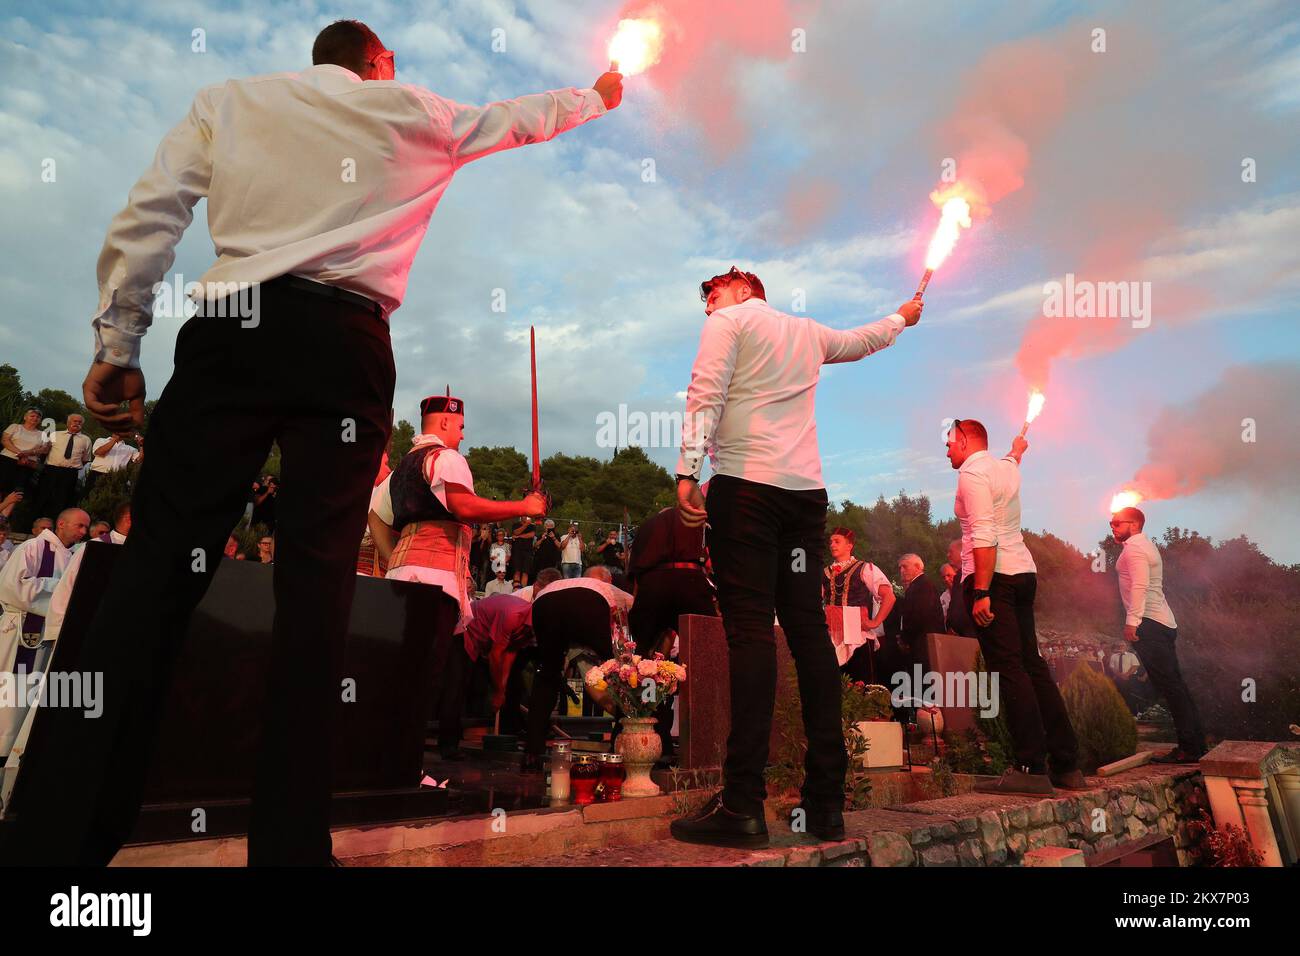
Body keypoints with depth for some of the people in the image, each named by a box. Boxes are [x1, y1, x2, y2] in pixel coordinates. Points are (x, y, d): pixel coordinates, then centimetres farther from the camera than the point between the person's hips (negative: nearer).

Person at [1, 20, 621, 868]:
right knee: (318, 576, -1)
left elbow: (147, 216, 10)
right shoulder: (410, 112, 19)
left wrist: (117, 346, 11)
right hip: (346, 343, -1)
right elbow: (526, 117, 34)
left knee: (161, 564, -1)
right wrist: (600, 97, 52)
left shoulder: (227, 100, 21)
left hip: (231, 330, 2)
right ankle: (288, 842, 3)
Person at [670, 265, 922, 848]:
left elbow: (706, 395, -6)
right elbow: (864, 339, 43)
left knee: (750, 630, -12)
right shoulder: (810, 332, 25)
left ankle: (743, 806, -13)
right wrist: (902, 318, 63)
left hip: (745, 483, -5)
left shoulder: (728, 321, 8)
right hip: (807, 491, 6)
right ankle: (826, 803, 6)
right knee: (808, 629, 3)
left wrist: (687, 470, -11)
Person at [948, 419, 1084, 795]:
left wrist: (981, 592, -23)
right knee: (1032, 665, 9)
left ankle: (1032, 768, -14)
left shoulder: (972, 472, -8)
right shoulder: (1006, 468, 18)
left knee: (1008, 668, -12)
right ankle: (1066, 764, 13)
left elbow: (984, 535, -19)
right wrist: (1016, 450, 71)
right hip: (1023, 572, 9)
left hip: (992, 577, -9)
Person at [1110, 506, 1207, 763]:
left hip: (1150, 625, -10)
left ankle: (1189, 748, -9)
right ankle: (1196, 745, 14)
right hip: (1164, 623, 10)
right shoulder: (1146, 545, 24)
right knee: (1174, 685, 11)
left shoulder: (1134, 547, -8)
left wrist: (1132, 621, -23)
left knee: (1169, 686, -10)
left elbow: (1139, 586, -20)